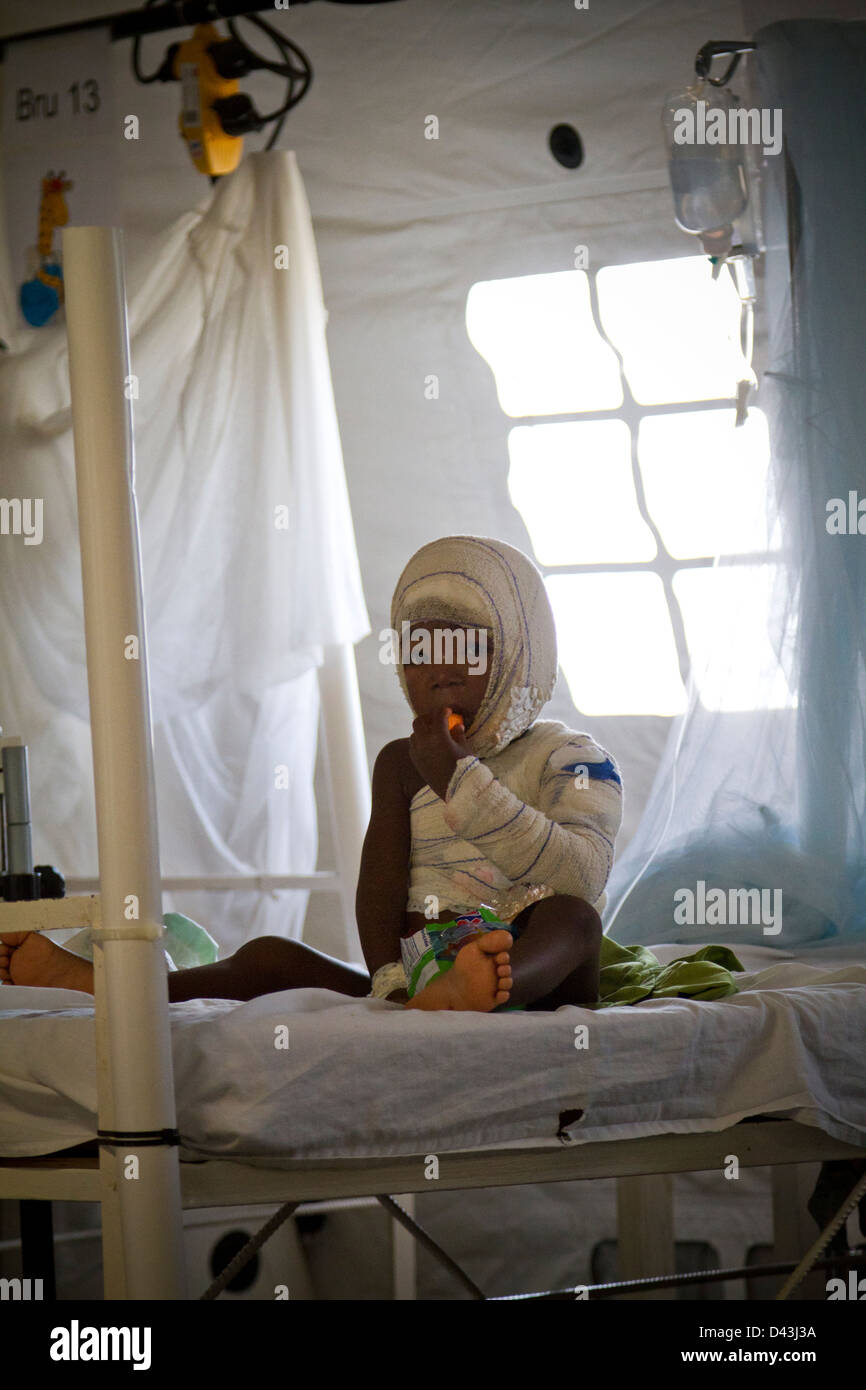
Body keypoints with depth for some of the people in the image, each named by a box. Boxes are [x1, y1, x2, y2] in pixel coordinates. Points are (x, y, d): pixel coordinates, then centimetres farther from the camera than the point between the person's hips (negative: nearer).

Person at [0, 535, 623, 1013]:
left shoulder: (570, 758, 6)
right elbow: (381, 884, 6)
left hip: (535, 980, -4)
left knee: (574, 918, -36)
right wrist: (389, 981, -16)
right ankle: (77, 981, -31)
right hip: (419, 975, 4)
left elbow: (579, 878, -13)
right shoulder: (403, 760, 20)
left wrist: (459, 781, -14)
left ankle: (465, 995, -69)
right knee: (273, 958, -16)